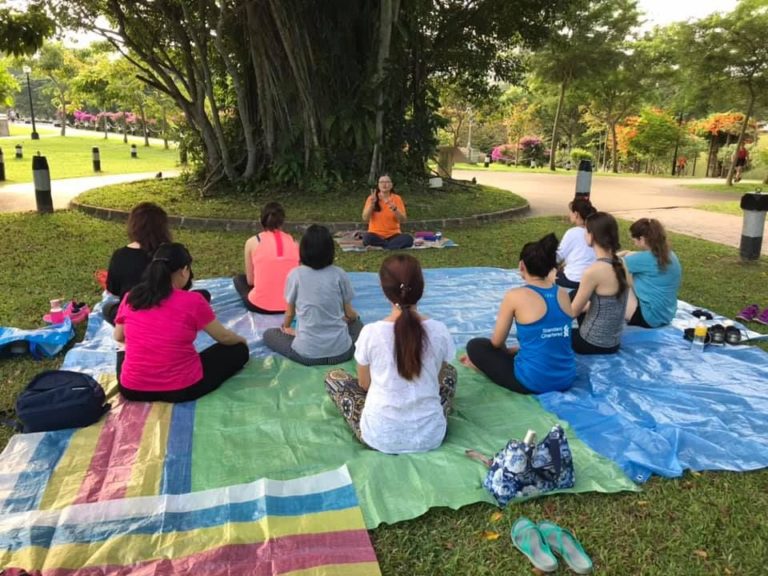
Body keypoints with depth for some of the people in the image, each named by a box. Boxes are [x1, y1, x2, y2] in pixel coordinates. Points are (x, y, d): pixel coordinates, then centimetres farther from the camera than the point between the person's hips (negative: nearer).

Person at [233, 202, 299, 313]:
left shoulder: (252, 242, -2)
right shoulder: (293, 242, 3)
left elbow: (250, 281, 3)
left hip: (260, 306, -2)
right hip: (290, 304, 3)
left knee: (239, 279, 27)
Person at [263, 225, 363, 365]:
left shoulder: (295, 274, -7)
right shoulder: (339, 274, -5)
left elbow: (290, 313, 7)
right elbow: (349, 313, 5)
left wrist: (286, 327, 30)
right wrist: (355, 316, 30)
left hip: (307, 354, -1)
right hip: (341, 352, 1)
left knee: (268, 334, 23)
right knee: (355, 321, 33)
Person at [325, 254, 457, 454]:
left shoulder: (370, 332, -16)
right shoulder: (439, 331, -11)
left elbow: (365, 384, 1)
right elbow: (436, 380, 5)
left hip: (381, 438, -2)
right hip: (431, 437, 2)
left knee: (333, 377, 20)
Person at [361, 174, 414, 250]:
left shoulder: (397, 198, 2)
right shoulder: (372, 198, 1)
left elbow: (403, 220, -7)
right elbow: (365, 218, -9)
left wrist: (394, 209, -23)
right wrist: (372, 204, -21)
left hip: (393, 235, 1)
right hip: (376, 235, -1)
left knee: (408, 239, -29)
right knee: (367, 237, -35)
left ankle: (380, 246, -21)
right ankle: (394, 244, -20)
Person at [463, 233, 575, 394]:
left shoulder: (515, 296, -12)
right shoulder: (563, 294, 4)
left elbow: (497, 342, -1)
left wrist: (507, 351, 21)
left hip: (533, 382, -5)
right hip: (566, 380, 5)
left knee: (474, 346, 9)